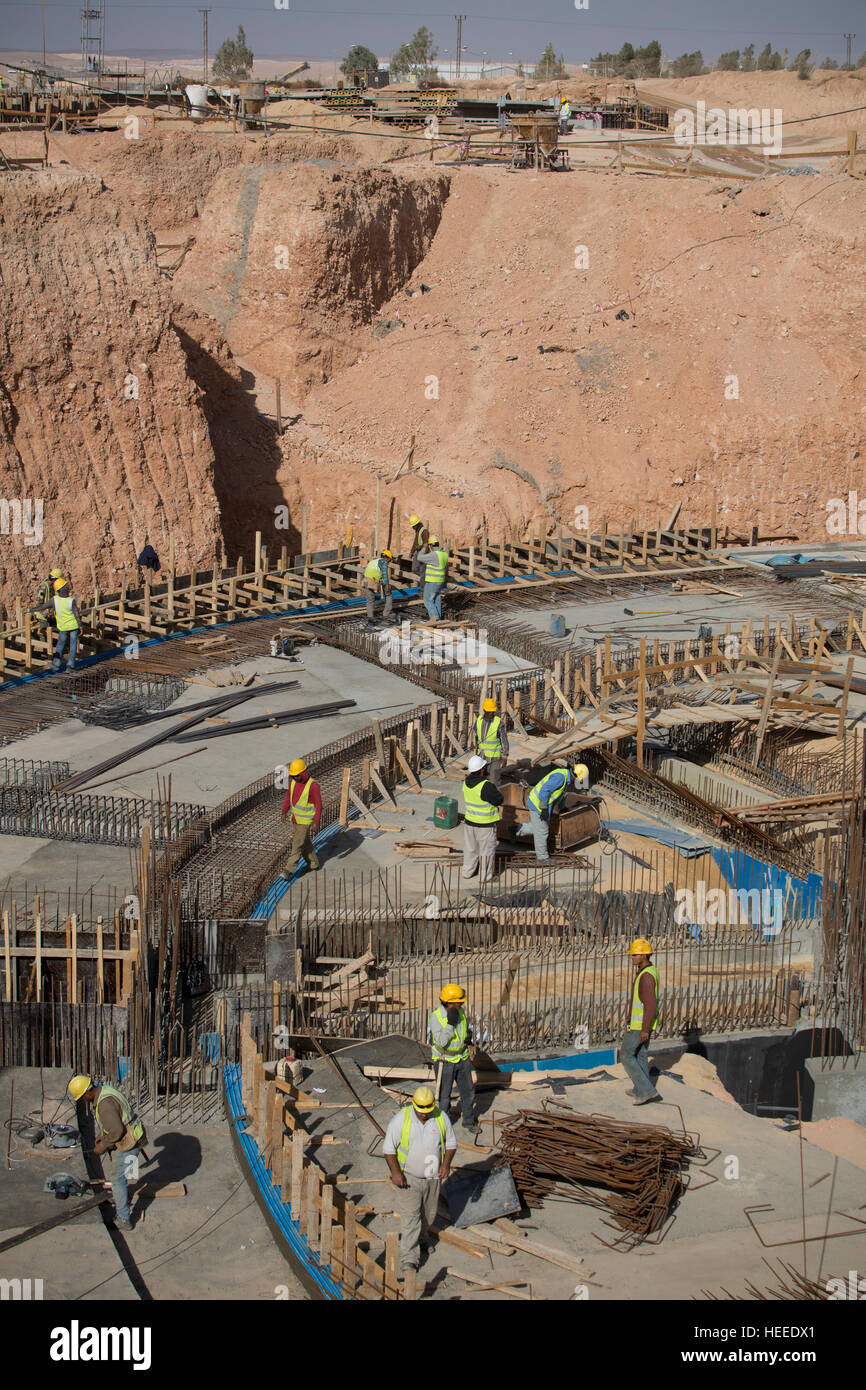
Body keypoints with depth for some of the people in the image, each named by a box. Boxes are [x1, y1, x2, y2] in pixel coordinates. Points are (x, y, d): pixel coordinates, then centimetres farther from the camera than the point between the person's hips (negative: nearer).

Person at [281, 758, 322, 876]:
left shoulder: (313, 786, -20)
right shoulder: (293, 782, 0)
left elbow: (318, 806, -16)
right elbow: (288, 798, 13)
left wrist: (316, 823, -20)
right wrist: (284, 812, 1)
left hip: (306, 821, -7)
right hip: (295, 819, 7)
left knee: (297, 846, -5)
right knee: (305, 844, 16)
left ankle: (289, 871, 0)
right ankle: (315, 865, 31)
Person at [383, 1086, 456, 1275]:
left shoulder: (441, 1118, -8)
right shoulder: (401, 1119, -16)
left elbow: (451, 1142, 6)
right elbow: (388, 1147, -9)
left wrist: (446, 1163, -10)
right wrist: (395, 1172, -17)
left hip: (433, 1176, 3)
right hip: (409, 1177, -3)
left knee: (429, 1213, 19)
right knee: (410, 1216, -9)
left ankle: (423, 1235, 47)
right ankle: (408, 1257, -5)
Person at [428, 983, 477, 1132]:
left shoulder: (461, 1011, -4)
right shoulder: (436, 1017, -22)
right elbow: (441, 1042, -28)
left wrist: (467, 1036, -6)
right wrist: (450, 1023, -35)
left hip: (462, 1058, 5)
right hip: (445, 1061, -5)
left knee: (468, 1091, 12)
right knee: (444, 1094, 8)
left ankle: (468, 1121, 30)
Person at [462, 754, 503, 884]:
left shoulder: (467, 781, -5)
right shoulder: (486, 786, -27)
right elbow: (498, 800, -17)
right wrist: (497, 791, 0)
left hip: (469, 820, 7)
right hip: (485, 824, -7)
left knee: (470, 847, 21)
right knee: (486, 849, 8)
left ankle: (468, 871, 35)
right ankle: (485, 876, 18)